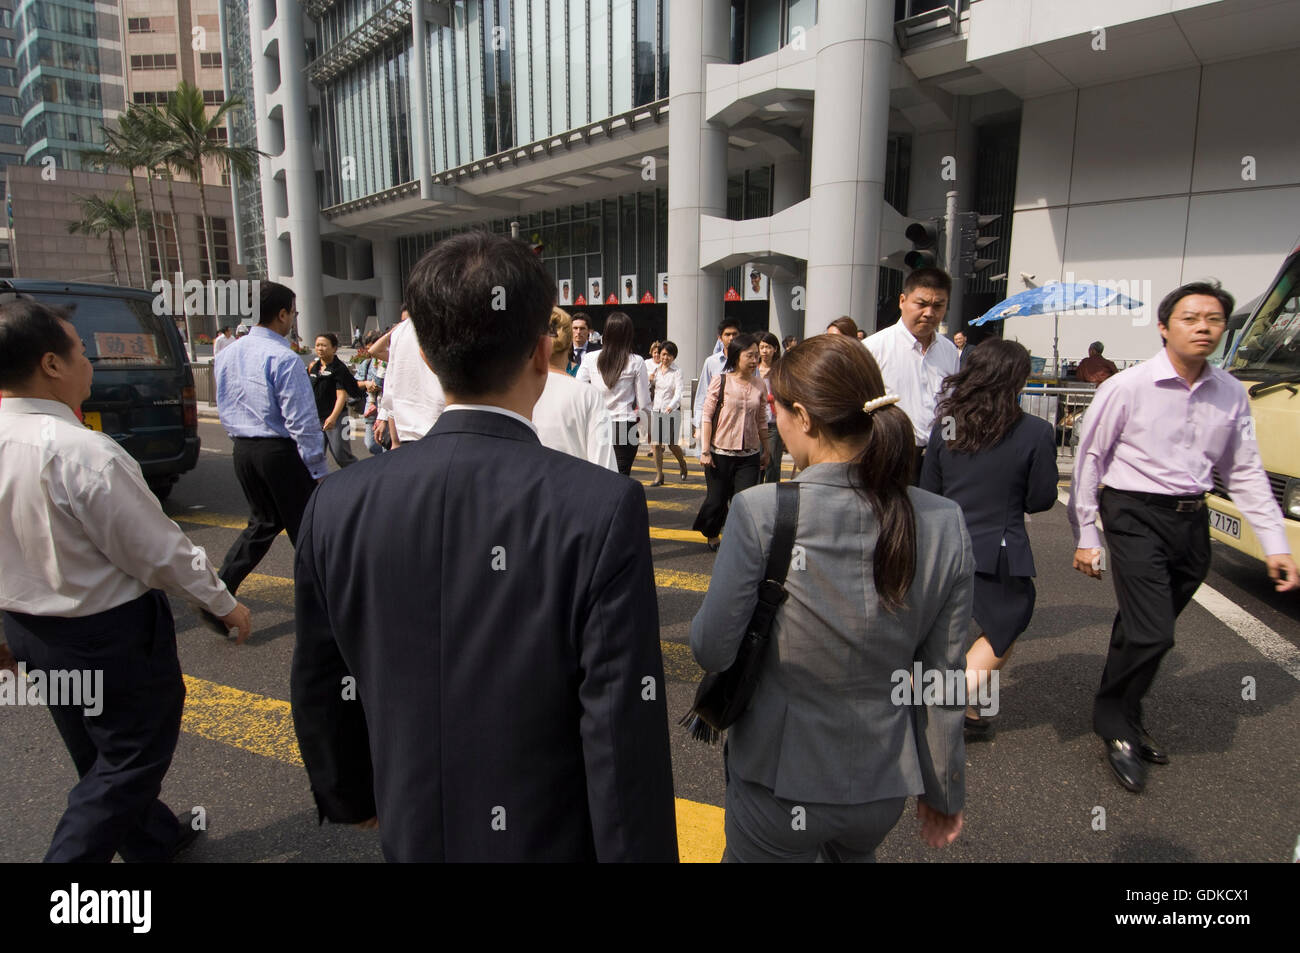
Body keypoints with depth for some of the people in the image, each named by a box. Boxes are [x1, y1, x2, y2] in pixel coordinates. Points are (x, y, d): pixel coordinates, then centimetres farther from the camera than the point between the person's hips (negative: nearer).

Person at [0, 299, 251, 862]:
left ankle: (151, 840, 44)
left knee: (98, 755, 24)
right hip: (110, 635, -9)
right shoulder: (82, 452, -27)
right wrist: (223, 604, -6)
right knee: (130, 759, 11)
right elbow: (160, 551, -21)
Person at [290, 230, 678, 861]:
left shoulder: (338, 507, -13)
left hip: (413, 833, 4)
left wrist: (351, 798, 17)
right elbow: (624, 735, -24)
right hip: (554, 838, -3)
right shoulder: (603, 510, -27)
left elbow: (319, 696, 0)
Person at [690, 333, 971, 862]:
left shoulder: (760, 512, -24)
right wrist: (943, 794, 9)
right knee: (853, 851, 35)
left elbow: (711, 650, -18)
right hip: (885, 786, 4)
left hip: (779, 783, -3)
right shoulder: (945, 524, -13)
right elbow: (942, 680, -5)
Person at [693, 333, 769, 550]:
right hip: (720, 453, -2)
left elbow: (761, 421, 12)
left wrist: (765, 451, 15)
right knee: (717, 500, 9)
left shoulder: (759, 385, 4)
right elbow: (707, 416, -6)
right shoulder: (721, 381, -6)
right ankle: (711, 535, 37)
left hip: (749, 455, 2)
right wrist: (705, 450, -10)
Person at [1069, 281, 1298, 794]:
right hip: (1137, 516, -5)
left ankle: (1123, 720, 33)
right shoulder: (1128, 387, -8)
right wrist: (1086, 536, -5)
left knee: (1147, 631, 13)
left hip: (1192, 521, 5)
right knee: (1151, 634, -10)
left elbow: (1245, 473, 12)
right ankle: (1115, 725, 14)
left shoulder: (1231, 394, 7)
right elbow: (1089, 459, -5)